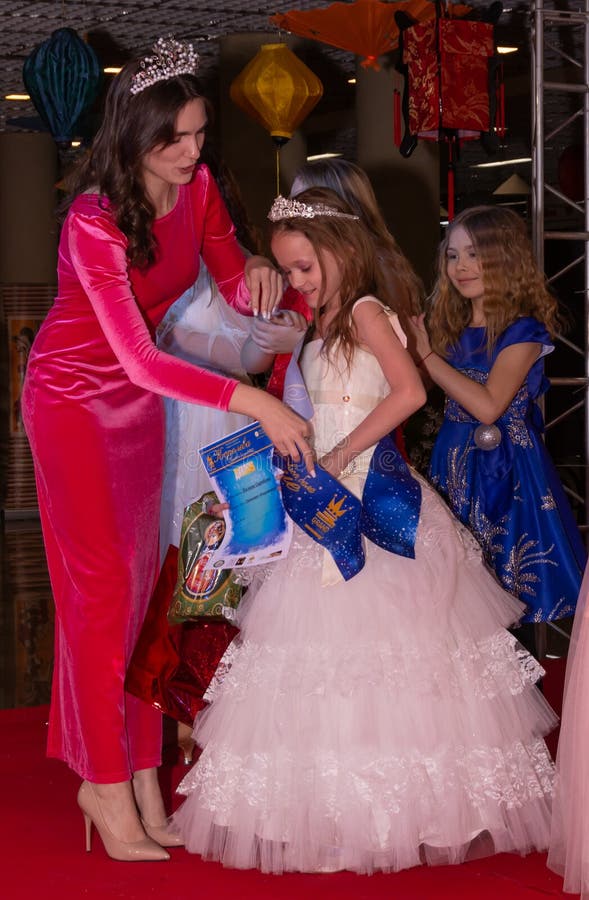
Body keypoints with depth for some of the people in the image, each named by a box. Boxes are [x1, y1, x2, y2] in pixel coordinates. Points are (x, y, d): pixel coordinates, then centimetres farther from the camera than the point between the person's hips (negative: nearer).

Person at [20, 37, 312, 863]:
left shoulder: (198, 188, -10)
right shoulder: (93, 223, -29)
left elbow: (236, 288, 3)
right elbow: (141, 359, -34)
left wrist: (261, 277, -23)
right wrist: (254, 403, -40)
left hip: (139, 401, 6)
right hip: (74, 397, -6)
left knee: (139, 579, 8)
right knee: (101, 586, -4)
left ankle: (136, 769, 16)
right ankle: (108, 786, 6)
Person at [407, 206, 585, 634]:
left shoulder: (522, 331, -11)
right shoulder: (450, 327, 8)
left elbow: (488, 406, -22)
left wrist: (427, 355, -17)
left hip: (506, 465, -6)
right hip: (456, 461, 6)